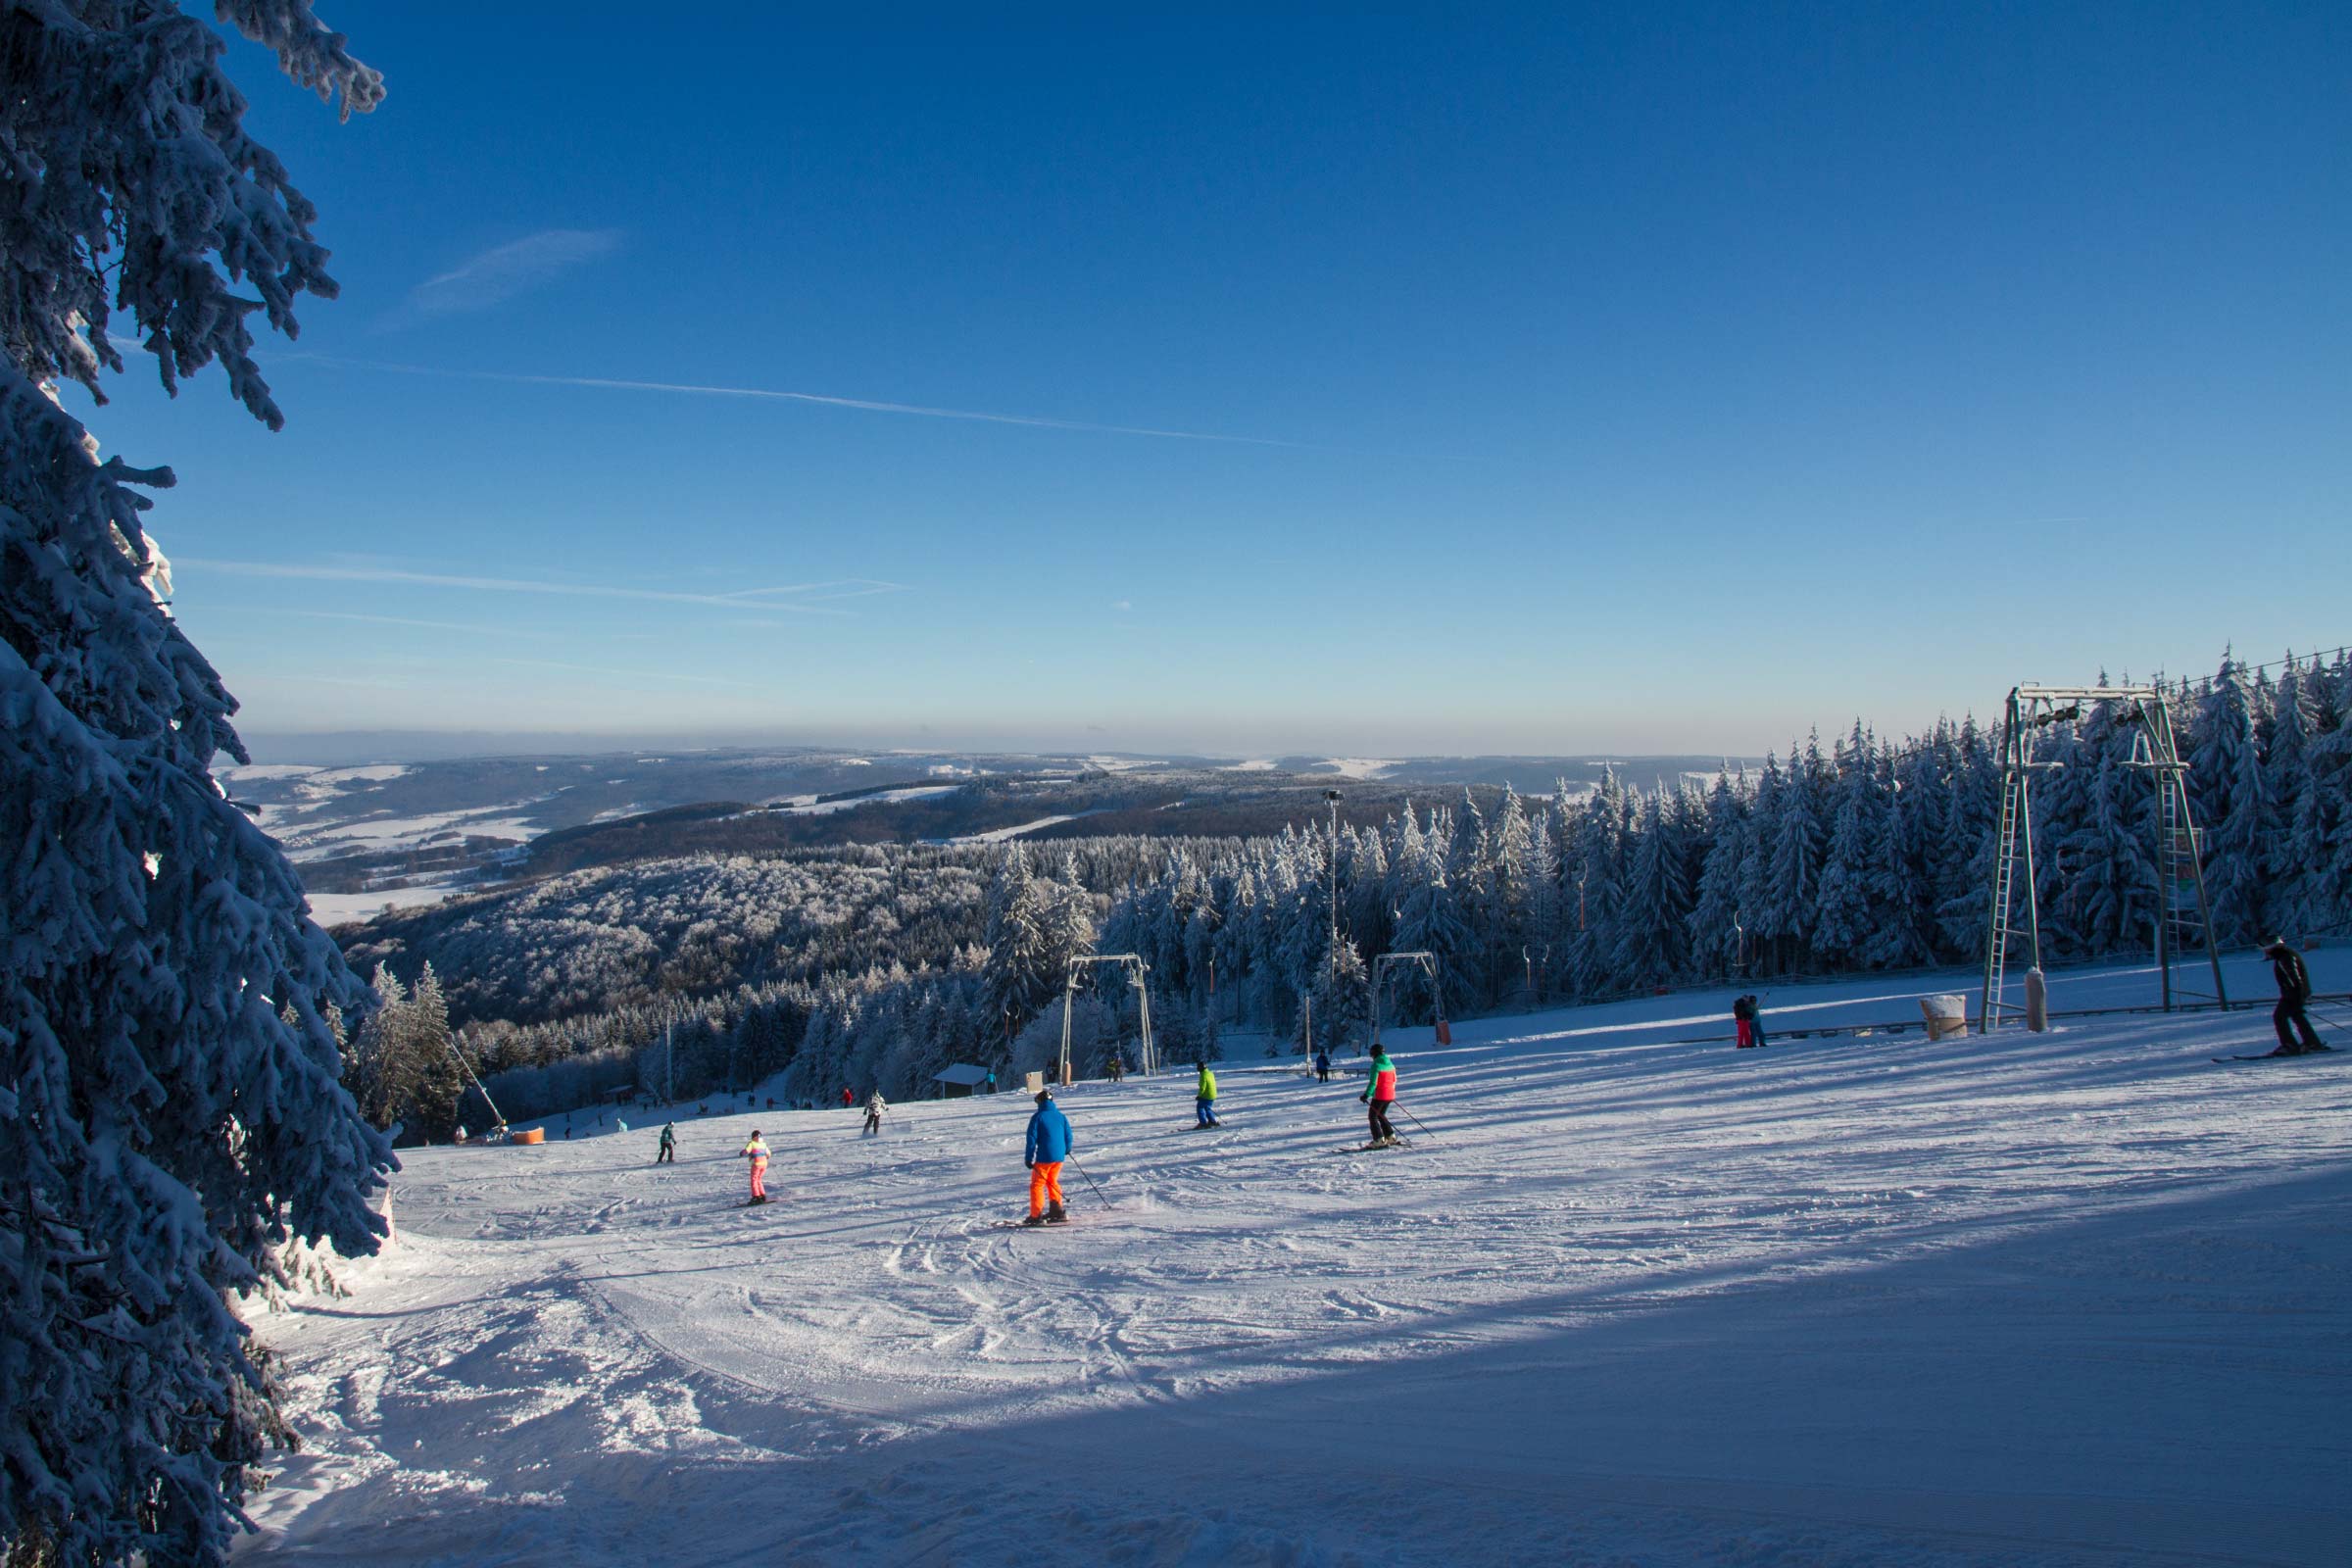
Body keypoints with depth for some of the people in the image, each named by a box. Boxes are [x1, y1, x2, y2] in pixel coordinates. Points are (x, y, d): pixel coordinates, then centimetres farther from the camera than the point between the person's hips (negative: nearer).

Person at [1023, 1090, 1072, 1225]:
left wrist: (1028, 1158, -5)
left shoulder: (1037, 1117, -7)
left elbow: (1032, 1139, -9)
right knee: (1052, 1181, 23)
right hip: (1059, 1156, 5)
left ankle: (1036, 1216, -4)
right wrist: (1066, 1149, 31)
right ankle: (1056, 1210, 24)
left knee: (1036, 1185, 2)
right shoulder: (1061, 1116, 7)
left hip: (1044, 1157, -5)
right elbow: (1068, 1136, 12)